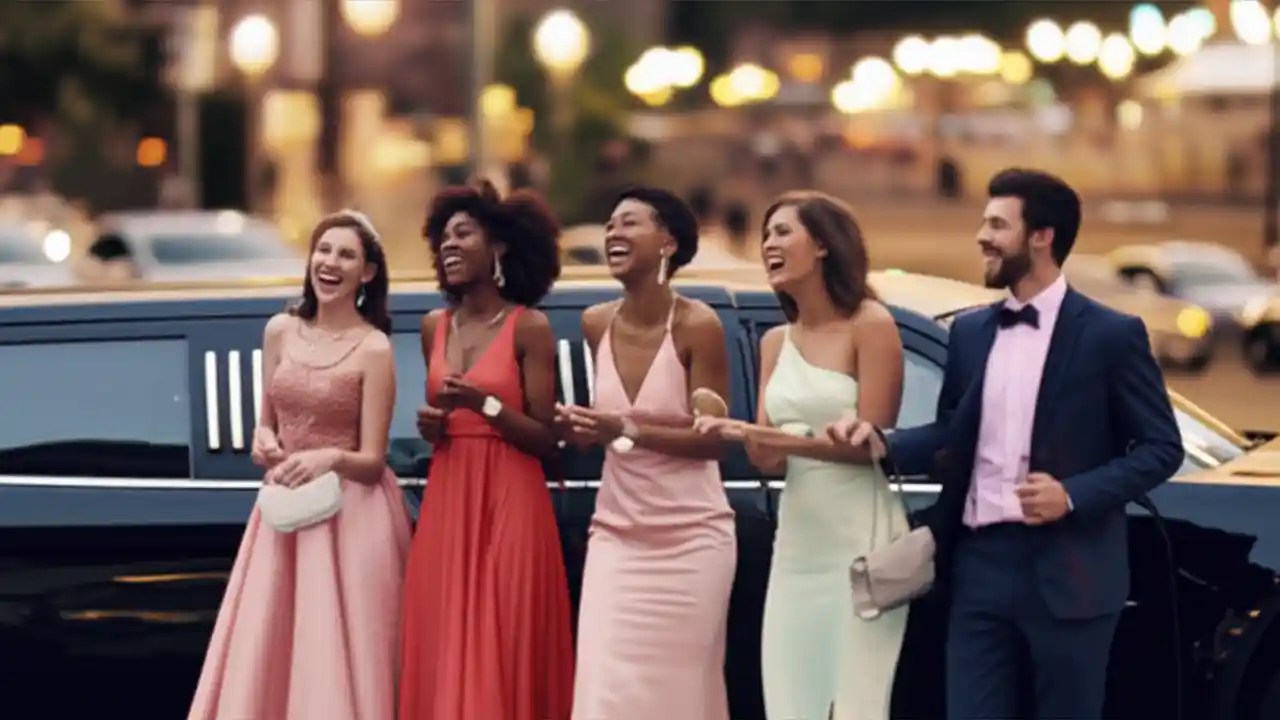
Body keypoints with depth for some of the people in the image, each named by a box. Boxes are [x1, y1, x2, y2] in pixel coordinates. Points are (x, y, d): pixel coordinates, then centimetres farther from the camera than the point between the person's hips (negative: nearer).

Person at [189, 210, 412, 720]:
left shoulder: (373, 350, -9)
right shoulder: (280, 332, 6)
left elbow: (372, 461, -8)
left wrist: (330, 457, -28)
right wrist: (263, 442, -6)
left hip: (350, 514, -5)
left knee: (336, 659, -4)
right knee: (263, 657, 5)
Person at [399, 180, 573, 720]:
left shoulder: (529, 328, -5)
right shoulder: (434, 327, 12)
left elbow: (546, 439, -6)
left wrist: (483, 403, -19)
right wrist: (431, 426, 3)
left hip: (509, 507, -5)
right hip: (446, 504, 5)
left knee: (504, 654, -5)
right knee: (443, 653, 2)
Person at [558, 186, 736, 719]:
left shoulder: (697, 325, -11)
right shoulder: (596, 324, 4)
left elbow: (710, 438, -12)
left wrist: (626, 429, -24)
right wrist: (584, 428, -3)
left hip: (690, 536, -4)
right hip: (616, 534, 4)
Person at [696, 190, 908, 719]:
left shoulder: (869, 325, -5)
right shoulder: (776, 342, 14)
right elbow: (770, 461, 11)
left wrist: (779, 437, -18)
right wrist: (744, 436, -10)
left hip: (859, 537, -7)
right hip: (797, 540, 7)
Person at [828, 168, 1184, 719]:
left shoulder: (1111, 334, -4)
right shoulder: (970, 331, 12)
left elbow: (1161, 447, -4)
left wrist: (1074, 494, -16)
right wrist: (882, 443, -1)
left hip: (1066, 569, -4)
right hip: (980, 561, 4)